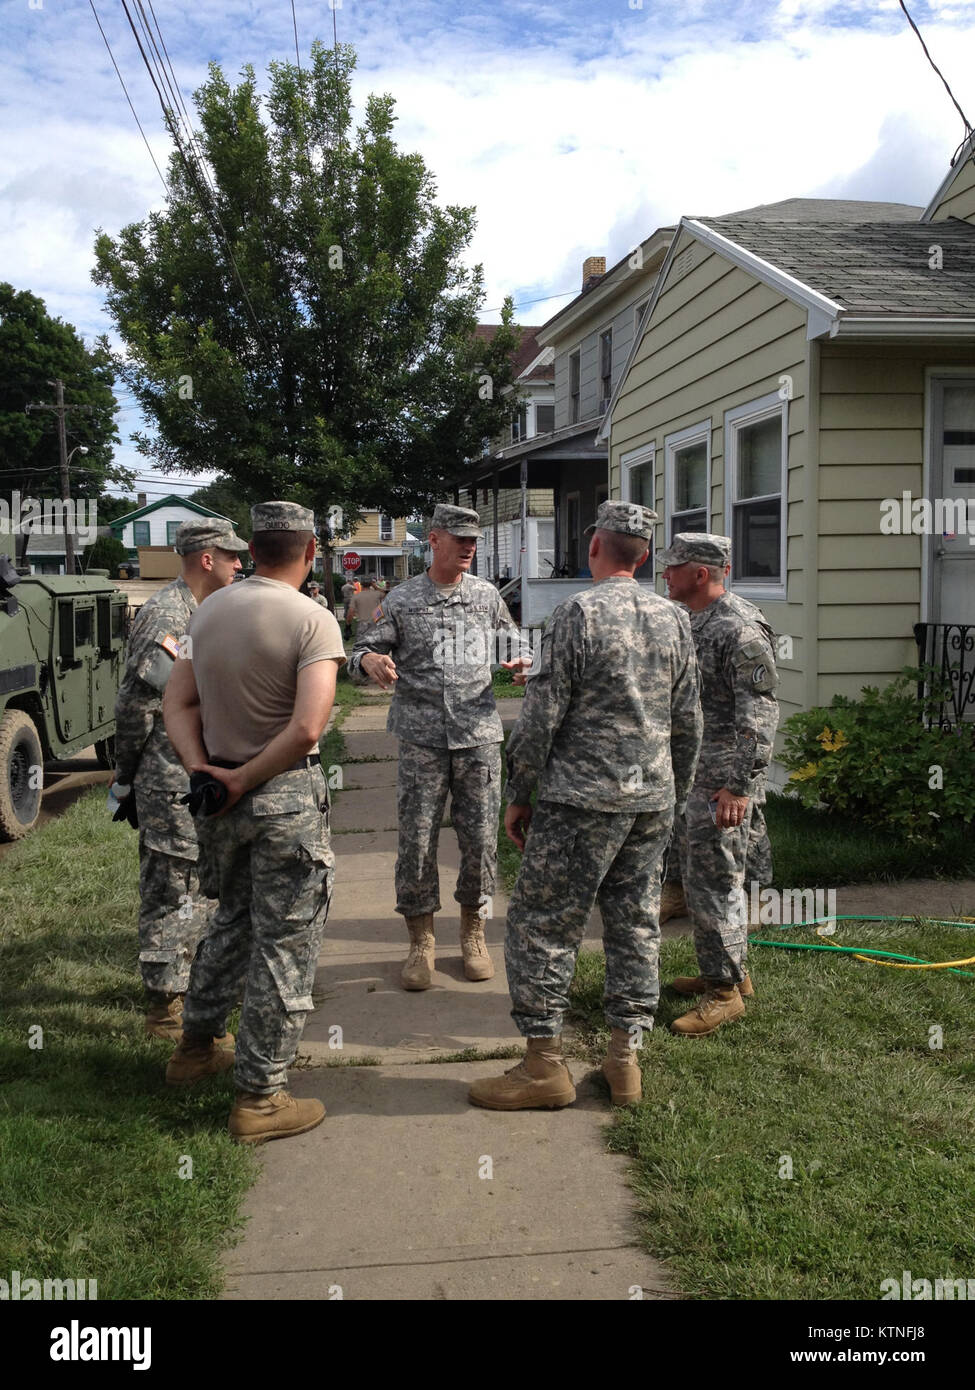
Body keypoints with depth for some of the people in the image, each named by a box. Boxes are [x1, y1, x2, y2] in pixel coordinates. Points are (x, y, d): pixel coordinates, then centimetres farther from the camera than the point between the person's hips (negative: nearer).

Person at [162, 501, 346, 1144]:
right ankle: (261, 1097, 12)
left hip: (220, 795, 7)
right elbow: (307, 729, -25)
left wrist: (201, 770, -2)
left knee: (233, 920, 25)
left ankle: (196, 1048, 39)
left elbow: (178, 702, 7)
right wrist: (246, 780, -14)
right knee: (285, 943, 4)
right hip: (287, 799, -7)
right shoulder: (313, 620, -16)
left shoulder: (210, 611, 5)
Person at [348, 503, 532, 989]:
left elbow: (513, 643, 20)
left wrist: (521, 660, -4)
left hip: (479, 736, 2)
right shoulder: (401, 599, 3)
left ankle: (473, 932, 23)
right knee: (416, 841, 1)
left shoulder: (487, 595, 10)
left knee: (481, 839, 4)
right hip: (422, 738, -2)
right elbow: (360, 654, 3)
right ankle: (421, 942, 16)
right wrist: (369, 661, -21)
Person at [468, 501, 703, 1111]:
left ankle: (545, 1064, 8)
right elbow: (689, 722, 12)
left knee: (542, 926, 3)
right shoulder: (675, 618, 8)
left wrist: (518, 794, -2)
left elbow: (543, 716, -12)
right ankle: (626, 1058, 18)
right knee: (636, 926, 12)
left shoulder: (578, 612, -11)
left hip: (581, 799, -6)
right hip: (652, 799, 7)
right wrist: (674, 797, 22)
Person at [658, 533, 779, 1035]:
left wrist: (740, 786, -24)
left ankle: (725, 992, 6)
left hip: (722, 781, -10)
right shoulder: (692, 623, 13)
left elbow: (759, 714, -21)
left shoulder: (740, 628, -17)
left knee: (714, 882, -5)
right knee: (696, 875, 17)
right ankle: (727, 969, 30)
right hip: (688, 776, 10)